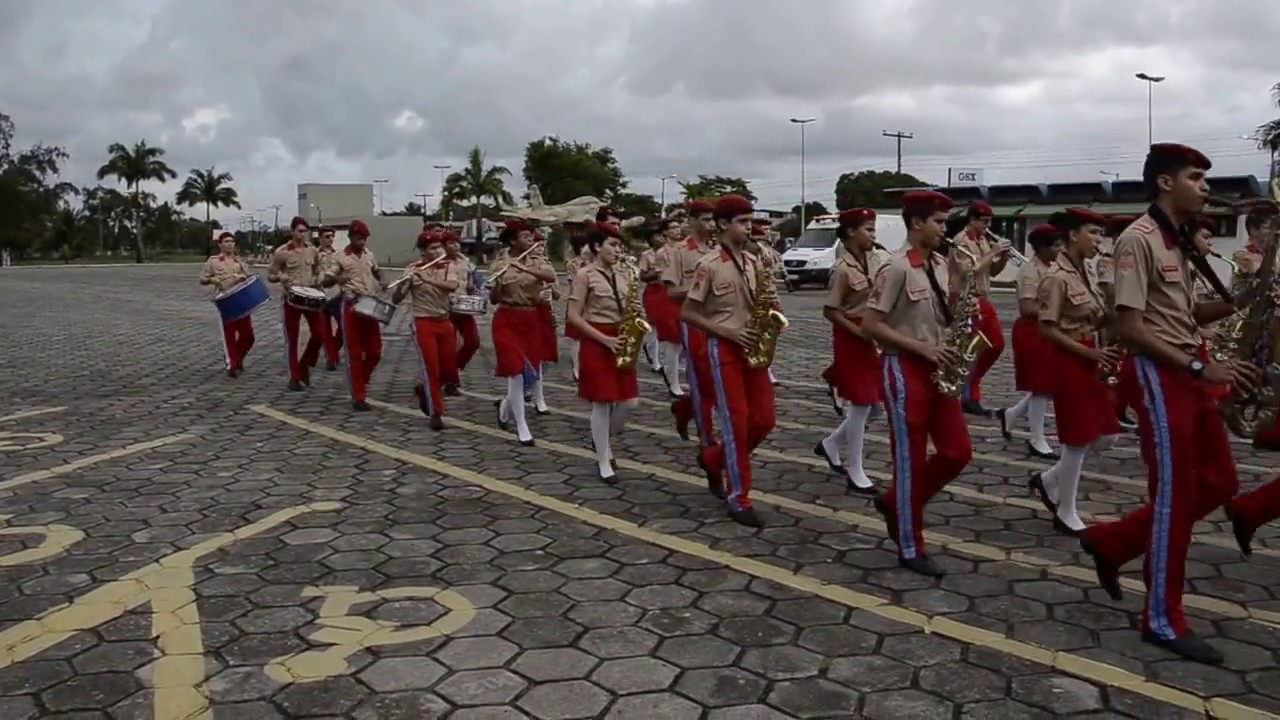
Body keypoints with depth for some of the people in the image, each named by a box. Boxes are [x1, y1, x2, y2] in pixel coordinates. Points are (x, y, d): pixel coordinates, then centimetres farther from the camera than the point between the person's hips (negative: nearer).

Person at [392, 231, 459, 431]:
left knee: (449, 368, 9)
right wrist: (403, 283, -29)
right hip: (423, 323, -4)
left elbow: (452, 286, -21)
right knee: (431, 367, -9)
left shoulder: (449, 266, 1)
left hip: (444, 322, 4)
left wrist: (427, 279, -32)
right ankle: (435, 413, 2)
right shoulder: (412, 270, -6)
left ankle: (423, 389, 38)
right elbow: (396, 300, -10)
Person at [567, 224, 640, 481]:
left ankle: (603, 441, 29)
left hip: (621, 340, 6)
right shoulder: (585, 275, -8)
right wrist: (604, 339, -17)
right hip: (597, 342, -6)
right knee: (602, 403, -2)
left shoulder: (625, 273, 10)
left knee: (629, 402, 4)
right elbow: (574, 316, -11)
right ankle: (604, 461, 10)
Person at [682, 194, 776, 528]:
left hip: (751, 346, 7)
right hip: (722, 348, -7)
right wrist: (727, 332, -16)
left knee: (764, 419, 6)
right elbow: (687, 313, -9)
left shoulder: (752, 261, 10)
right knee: (736, 421, -5)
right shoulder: (708, 266, -11)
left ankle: (714, 459, 29)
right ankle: (739, 499, 5)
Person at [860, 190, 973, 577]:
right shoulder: (896, 269, -14)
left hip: (936, 369, 8)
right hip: (905, 370, -8)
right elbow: (869, 325, -17)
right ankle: (911, 549, 12)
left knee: (958, 452, 8)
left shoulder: (940, 265, 10)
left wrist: (959, 324, -1)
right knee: (911, 459, 0)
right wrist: (922, 348, -18)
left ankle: (894, 502, 27)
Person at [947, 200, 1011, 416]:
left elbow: (992, 271, 15)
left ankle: (970, 389, 23)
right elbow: (969, 271, -23)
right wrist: (992, 253, -19)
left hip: (982, 300, 9)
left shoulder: (983, 240, 12)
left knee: (996, 344, 12)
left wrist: (1003, 258, -3)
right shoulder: (961, 241, -13)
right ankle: (969, 396, 5)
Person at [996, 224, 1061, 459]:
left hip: (1046, 331, 9)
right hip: (1033, 332, -9)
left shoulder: (1048, 268, 12)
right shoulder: (1030, 270, -16)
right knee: (1041, 387, -3)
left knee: (1046, 386, 11)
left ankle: (1010, 414, 28)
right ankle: (1037, 441, 7)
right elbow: (1027, 308, -24)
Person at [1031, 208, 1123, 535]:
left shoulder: (1084, 273, 12)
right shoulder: (1056, 277, -16)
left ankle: (1049, 480, 26)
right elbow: (1047, 329, -19)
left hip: (1088, 359, 9)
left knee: (1106, 435, 10)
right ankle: (1066, 514, 11)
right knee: (1078, 440, -2)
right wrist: (1088, 353, -19)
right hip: (1068, 361, -9)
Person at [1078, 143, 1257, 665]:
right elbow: (1130, 327, -20)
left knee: (1218, 483, 13)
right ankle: (1164, 620, 9)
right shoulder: (1137, 240, -14)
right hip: (1160, 375, -9)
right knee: (1175, 495, -4)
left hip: (1189, 374, 9)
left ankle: (1111, 542, 24)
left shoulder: (1179, 241, 15)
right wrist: (1201, 367, -20)